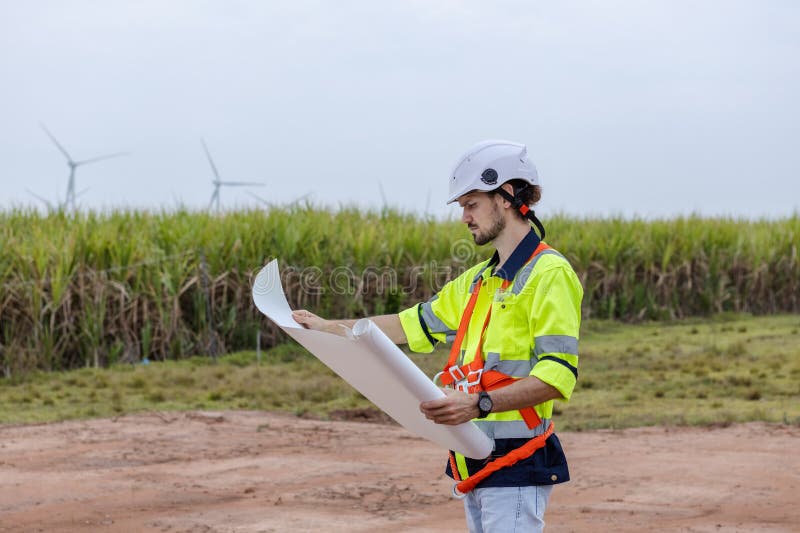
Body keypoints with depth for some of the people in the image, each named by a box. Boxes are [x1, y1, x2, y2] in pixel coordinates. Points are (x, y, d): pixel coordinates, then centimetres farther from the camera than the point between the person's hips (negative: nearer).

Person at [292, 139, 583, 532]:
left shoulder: (549, 274, -11)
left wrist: (480, 404, -30)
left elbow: (557, 375, -19)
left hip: (516, 463, -9)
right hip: (475, 463, 9)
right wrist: (330, 328, 23)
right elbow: (416, 324, 25)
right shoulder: (479, 280, 19)